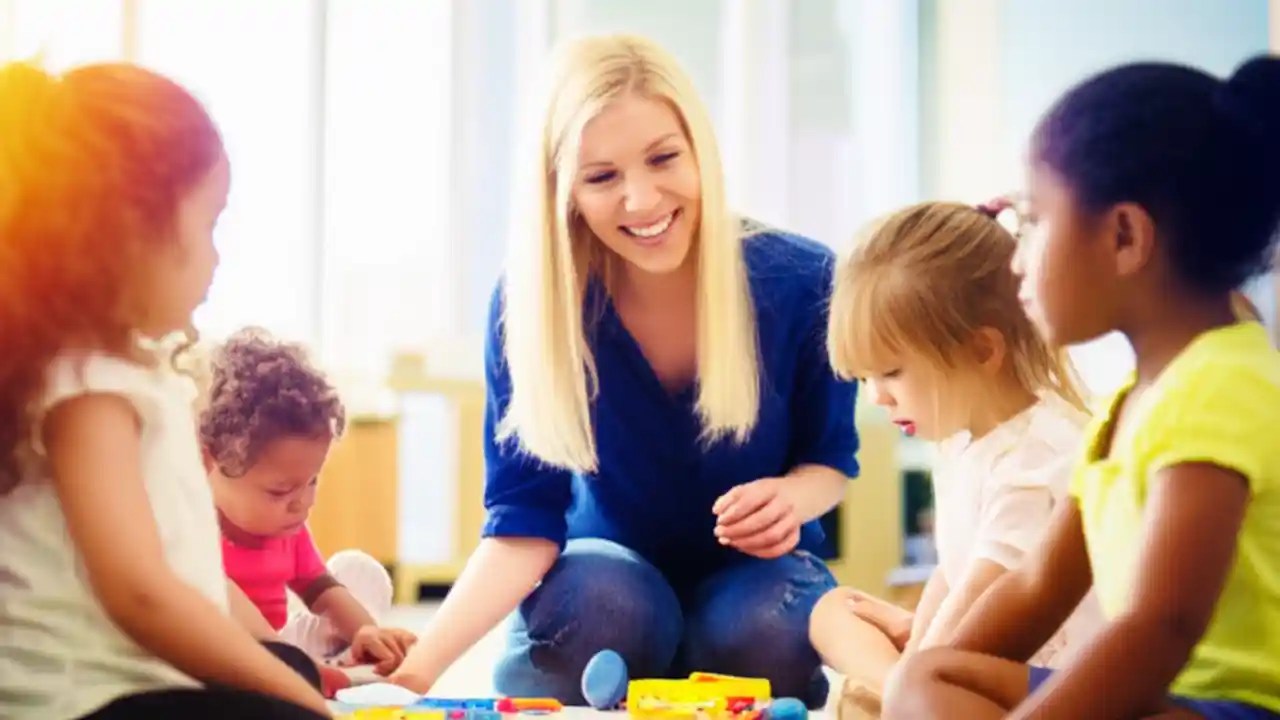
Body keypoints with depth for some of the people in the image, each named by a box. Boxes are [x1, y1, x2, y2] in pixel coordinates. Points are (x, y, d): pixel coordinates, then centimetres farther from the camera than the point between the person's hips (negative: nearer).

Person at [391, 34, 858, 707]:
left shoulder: (801, 281, -19)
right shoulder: (528, 300, -21)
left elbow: (830, 455, -3)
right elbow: (523, 522, -21)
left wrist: (792, 498, -29)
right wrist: (421, 662, -37)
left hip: (754, 570, 1)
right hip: (613, 568, 0)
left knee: (763, 631, -34)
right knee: (604, 604, -36)